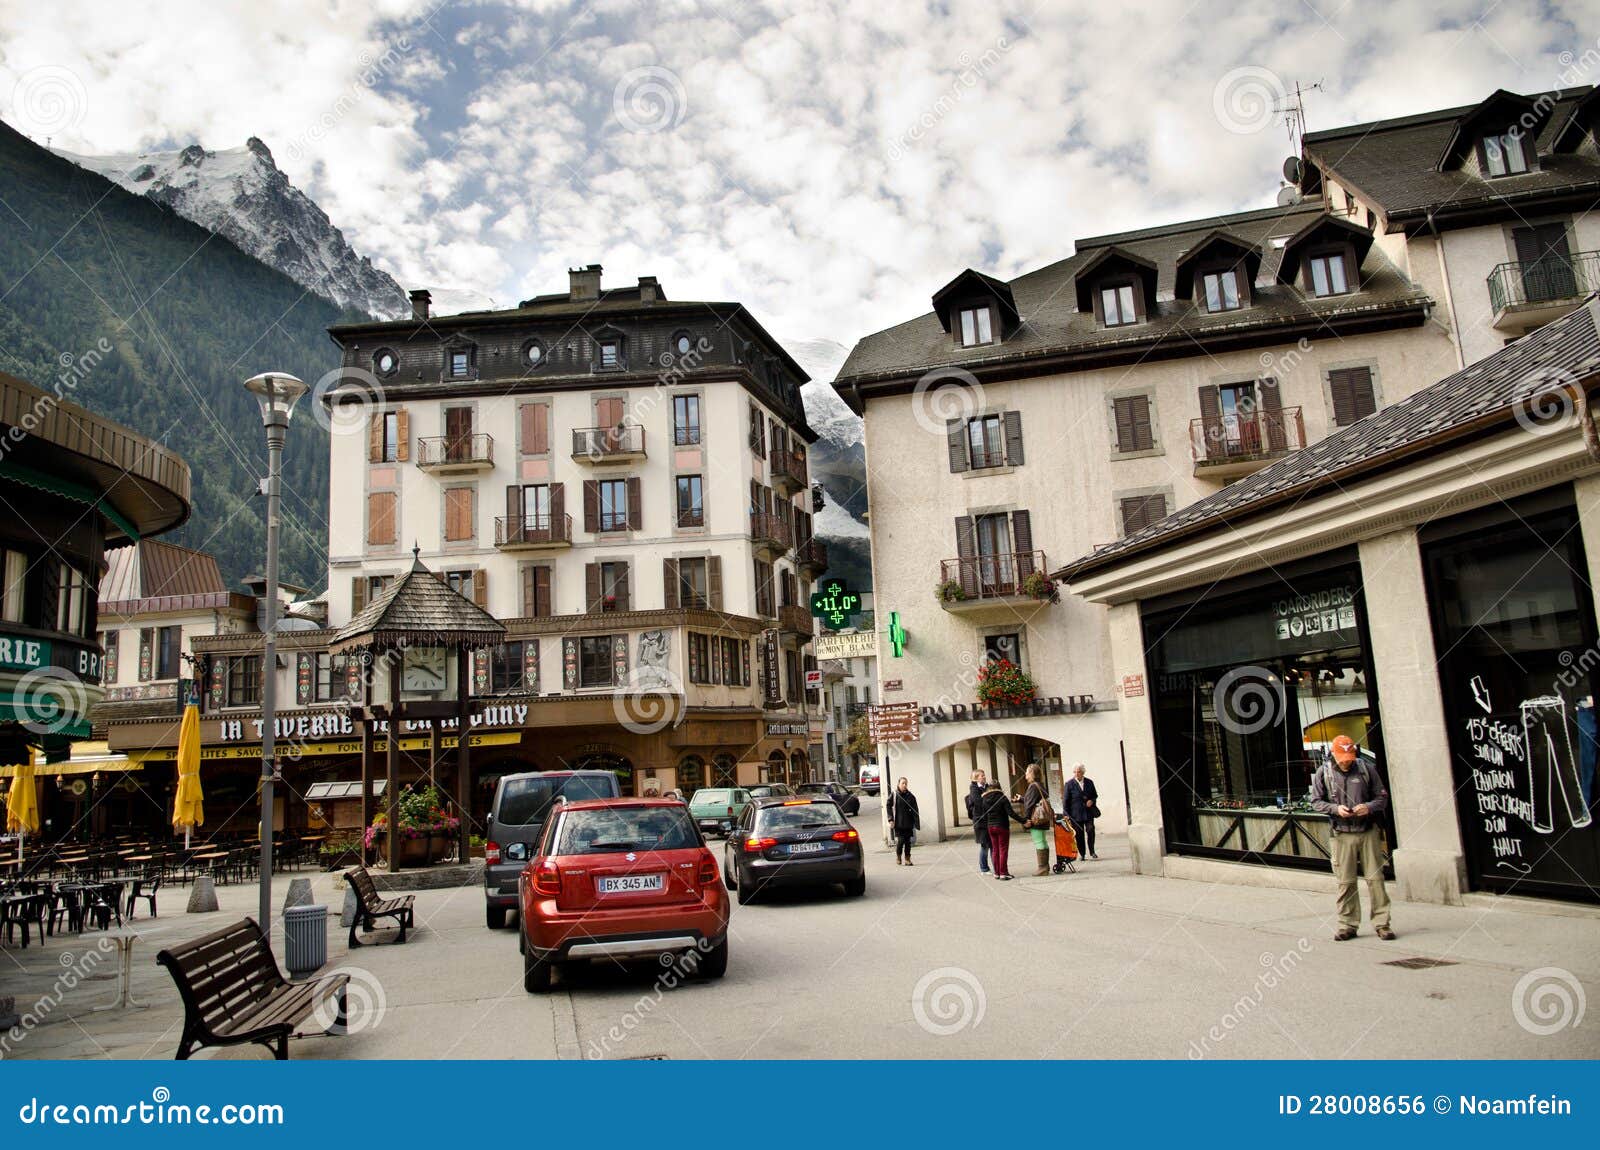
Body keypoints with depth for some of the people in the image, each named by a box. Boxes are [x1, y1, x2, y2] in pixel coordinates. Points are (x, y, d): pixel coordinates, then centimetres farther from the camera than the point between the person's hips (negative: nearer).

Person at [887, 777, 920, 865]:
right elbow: (889, 807, 1)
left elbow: (915, 811, 5)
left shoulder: (910, 796, 4)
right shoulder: (894, 794, -2)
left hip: (908, 823, 2)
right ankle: (898, 857, 15)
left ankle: (907, 859, 13)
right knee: (900, 840, -7)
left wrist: (917, 823, -2)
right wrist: (891, 819, -7)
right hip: (898, 823, -2)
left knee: (908, 841, 3)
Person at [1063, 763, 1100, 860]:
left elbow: (1095, 795, 20)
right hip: (1076, 814, -2)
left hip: (1088, 812, 2)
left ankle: (1092, 852, 3)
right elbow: (1065, 800, -1)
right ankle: (1082, 854, 12)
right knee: (1079, 834, 1)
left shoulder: (1089, 782, 9)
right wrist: (1066, 814, -8)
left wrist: (1092, 801, -3)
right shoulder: (1069, 784, -1)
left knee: (1090, 830, -12)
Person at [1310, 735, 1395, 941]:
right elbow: (1316, 801, 5)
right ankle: (1348, 925, 12)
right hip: (1342, 834, 0)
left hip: (1369, 832, 0)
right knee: (1345, 882, 3)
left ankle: (1381, 924, 11)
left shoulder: (1366, 769, 2)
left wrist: (1369, 807, -12)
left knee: (1375, 878, 2)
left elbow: (1382, 797, 8)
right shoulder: (1323, 773, 1)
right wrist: (1336, 809, -13)